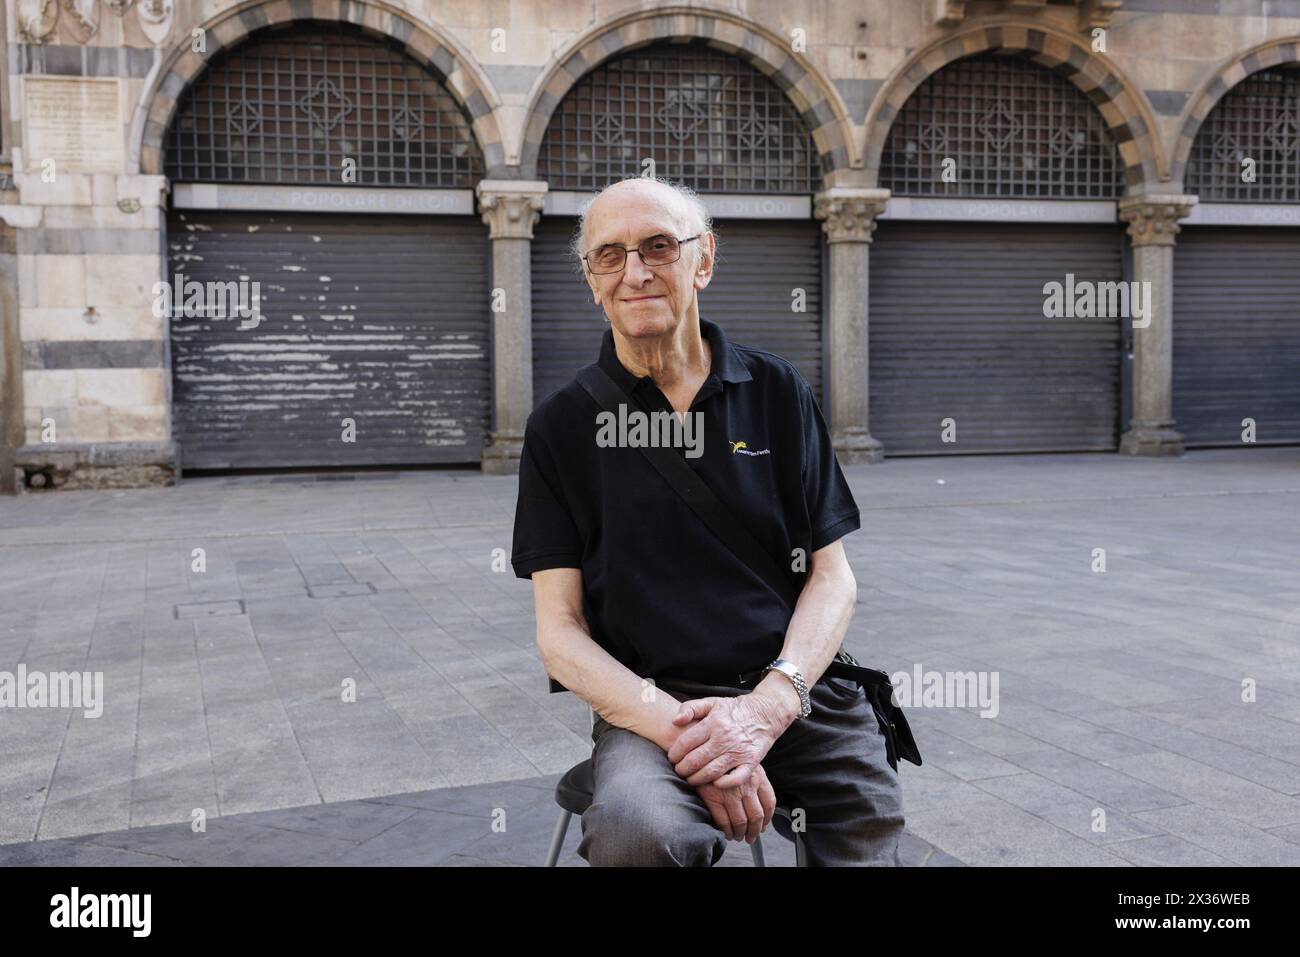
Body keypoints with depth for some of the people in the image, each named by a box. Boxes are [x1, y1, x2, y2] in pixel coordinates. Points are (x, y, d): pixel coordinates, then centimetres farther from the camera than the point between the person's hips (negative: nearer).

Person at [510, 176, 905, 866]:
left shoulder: (776, 391, 10)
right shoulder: (560, 426, 5)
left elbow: (832, 576, 7)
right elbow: (559, 632, 1)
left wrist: (767, 706, -11)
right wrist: (679, 729, -16)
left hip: (799, 692, 3)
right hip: (651, 703, -2)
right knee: (632, 832, -33)